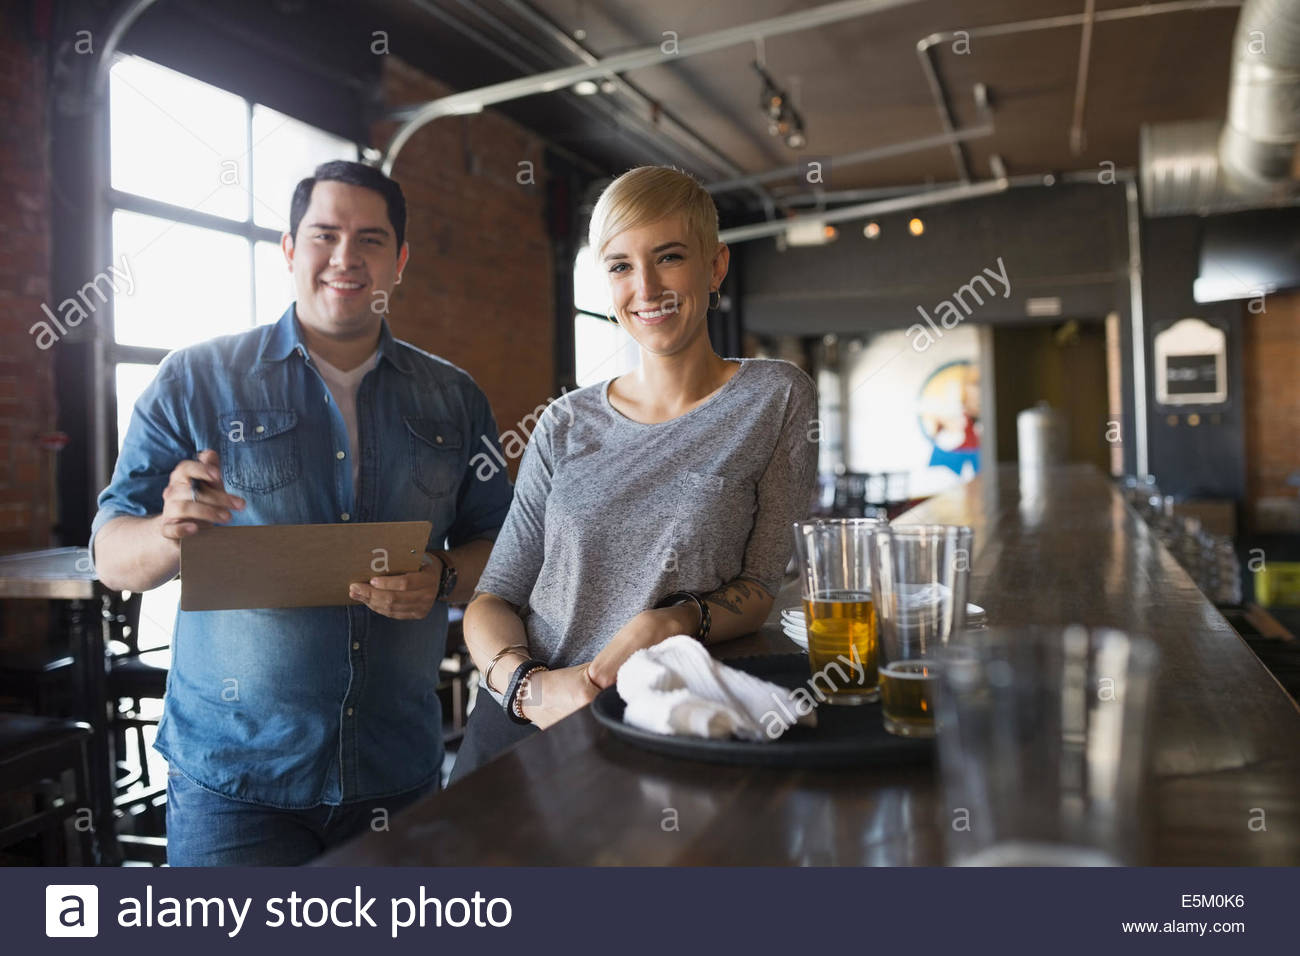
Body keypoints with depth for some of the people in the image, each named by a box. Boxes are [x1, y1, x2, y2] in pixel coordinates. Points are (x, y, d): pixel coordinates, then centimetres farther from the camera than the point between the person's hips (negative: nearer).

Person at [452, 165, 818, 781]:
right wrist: (529, 683, -12)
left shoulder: (777, 399, 4)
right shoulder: (567, 425, 9)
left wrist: (670, 624, -17)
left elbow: (764, 586, 3)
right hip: (525, 720, 3)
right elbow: (494, 597, 8)